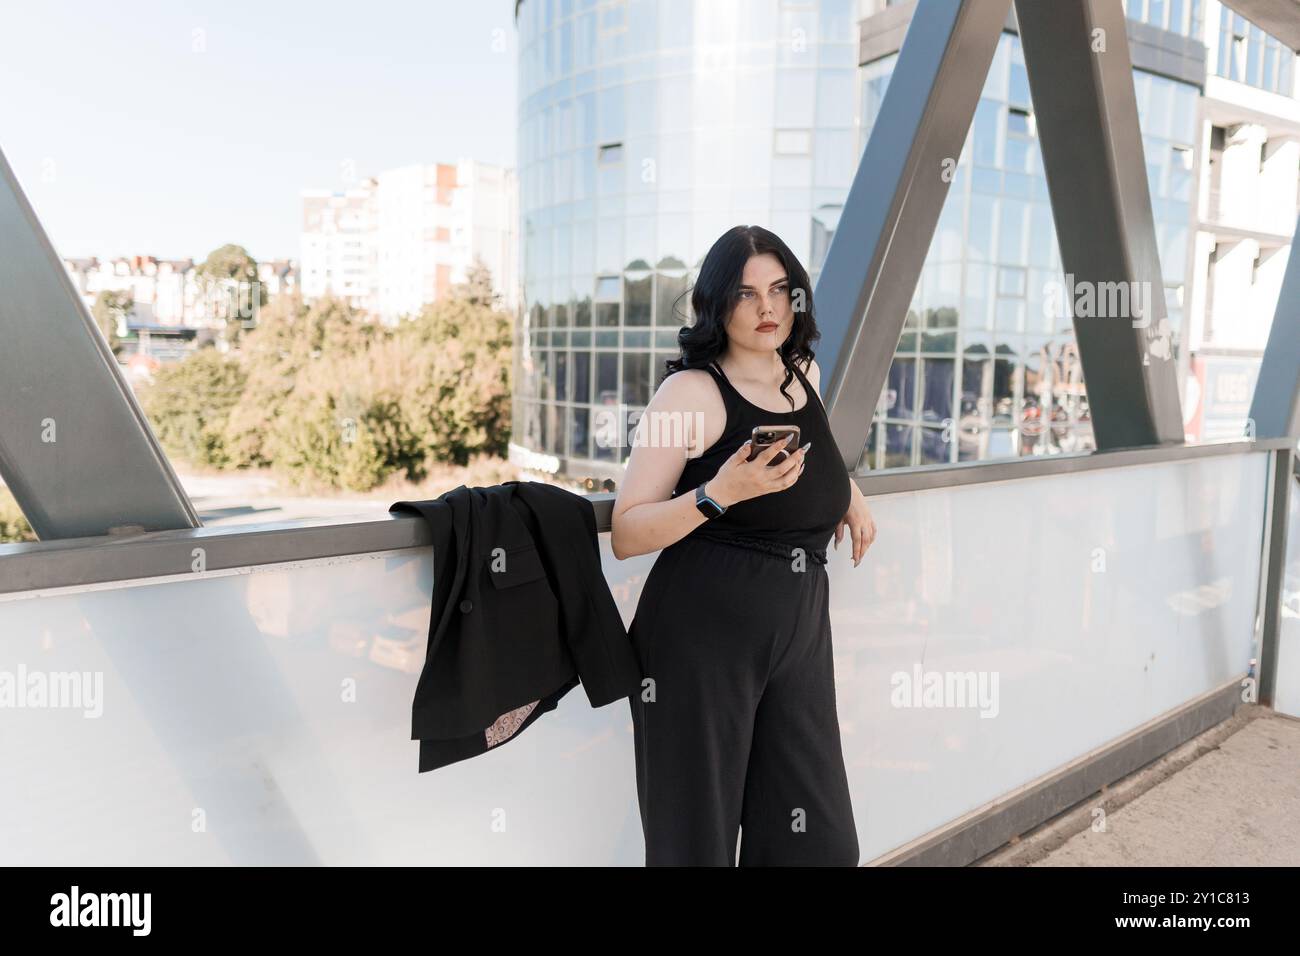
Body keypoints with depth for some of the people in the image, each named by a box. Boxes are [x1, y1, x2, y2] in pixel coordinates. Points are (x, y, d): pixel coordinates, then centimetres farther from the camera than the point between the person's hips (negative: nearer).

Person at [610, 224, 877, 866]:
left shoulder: (806, 375, 11)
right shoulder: (693, 388, -8)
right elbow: (626, 535, -11)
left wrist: (848, 489, 16)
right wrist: (721, 493, -24)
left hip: (800, 635, 6)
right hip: (702, 639, -6)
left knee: (820, 839, 9)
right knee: (698, 839, 5)